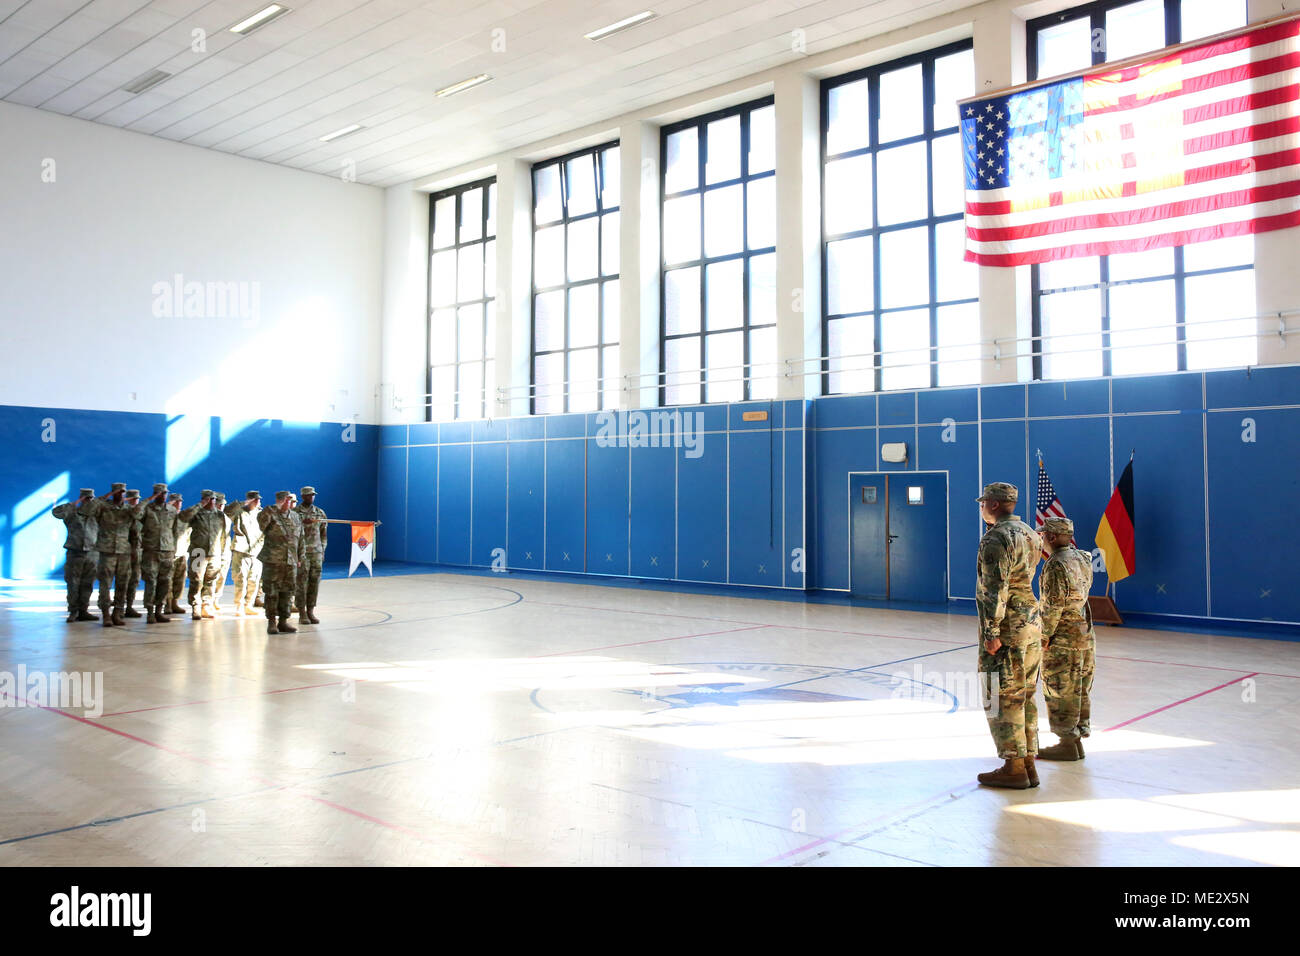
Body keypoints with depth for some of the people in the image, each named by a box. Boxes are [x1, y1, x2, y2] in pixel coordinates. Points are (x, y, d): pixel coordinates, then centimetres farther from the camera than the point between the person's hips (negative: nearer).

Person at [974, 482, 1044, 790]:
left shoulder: (995, 539, -16)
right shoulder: (1029, 533, 12)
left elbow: (995, 589, -21)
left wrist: (991, 632, -20)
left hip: (1007, 629, -9)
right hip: (1032, 625, 9)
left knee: (1002, 700, -2)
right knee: (1024, 698, 14)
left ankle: (1013, 768, 2)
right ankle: (1028, 764, 19)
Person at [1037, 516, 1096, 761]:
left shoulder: (1056, 565, -17)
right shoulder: (1082, 559, 10)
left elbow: (1054, 604, -20)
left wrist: (1044, 635, -14)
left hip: (1063, 639, -9)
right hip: (1086, 635, 9)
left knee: (1061, 692, -1)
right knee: (1079, 691, 15)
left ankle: (1068, 743, 3)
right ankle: (1078, 736, 22)